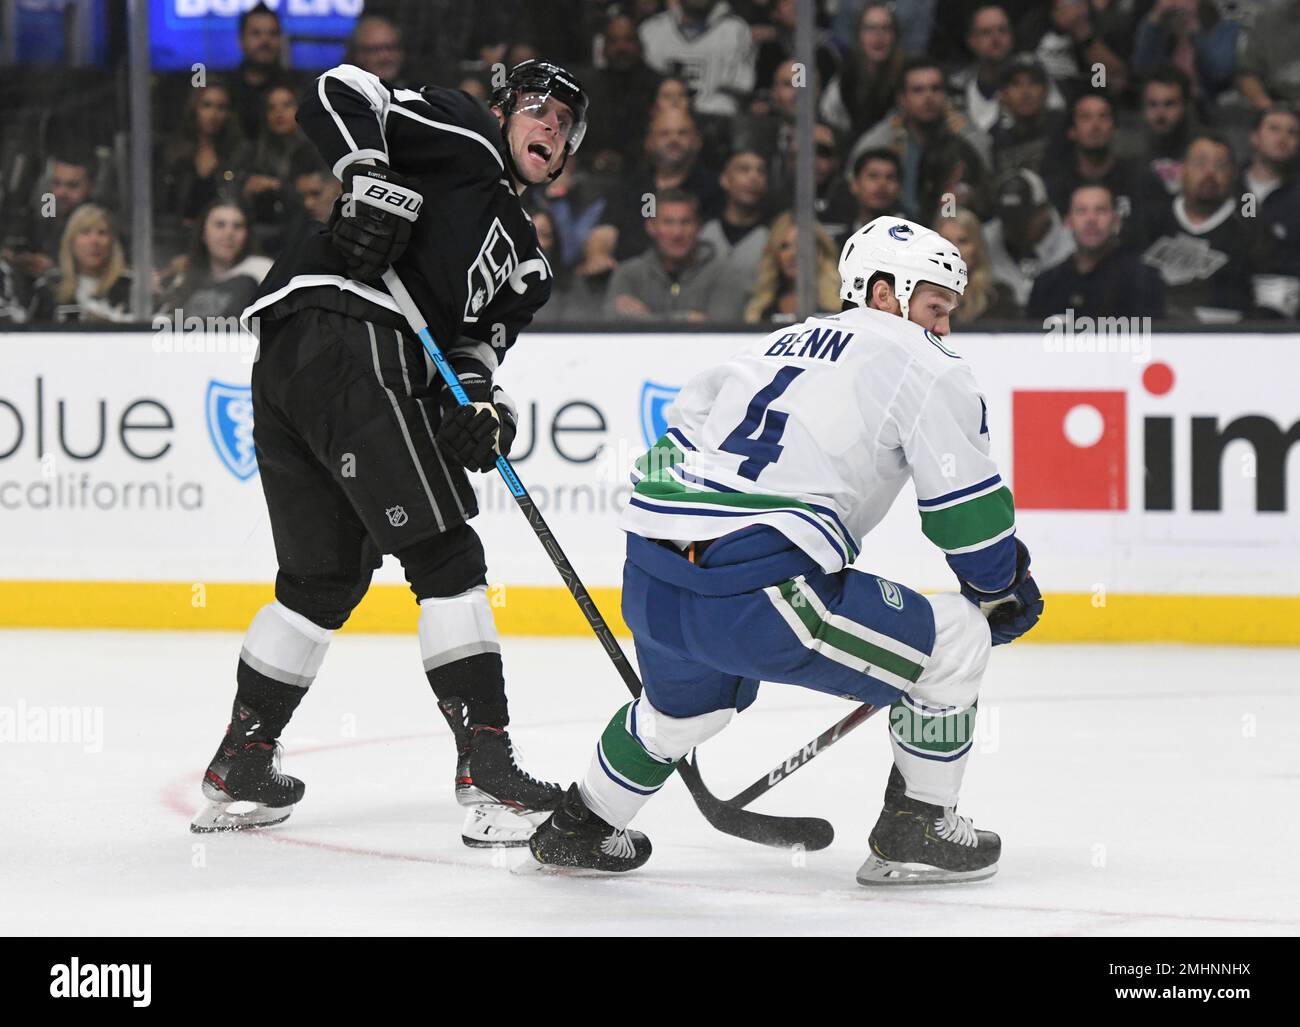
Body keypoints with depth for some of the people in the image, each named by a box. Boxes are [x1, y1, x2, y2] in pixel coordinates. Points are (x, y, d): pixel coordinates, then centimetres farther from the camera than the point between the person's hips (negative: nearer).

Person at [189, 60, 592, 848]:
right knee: (445, 556, -10)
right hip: (349, 340, -10)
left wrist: (481, 405, -4)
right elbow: (339, 93, -1)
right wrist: (374, 181, -16)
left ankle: (240, 766, 26)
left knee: (326, 578, 18)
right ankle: (487, 768, -15)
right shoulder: (463, 134, 10)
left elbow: (476, 340, 17)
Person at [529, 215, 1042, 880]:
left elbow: (683, 433, 30)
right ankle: (914, 833, 13)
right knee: (954, 641, 7)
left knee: (690, 701, 38)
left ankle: (580, 827, 51)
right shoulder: (920, 361, 5)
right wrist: (1000, 589, 19)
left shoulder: (776, 345, 27)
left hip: (649, 580, 8)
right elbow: (967, 505, 2)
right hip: (757, 590, -8)